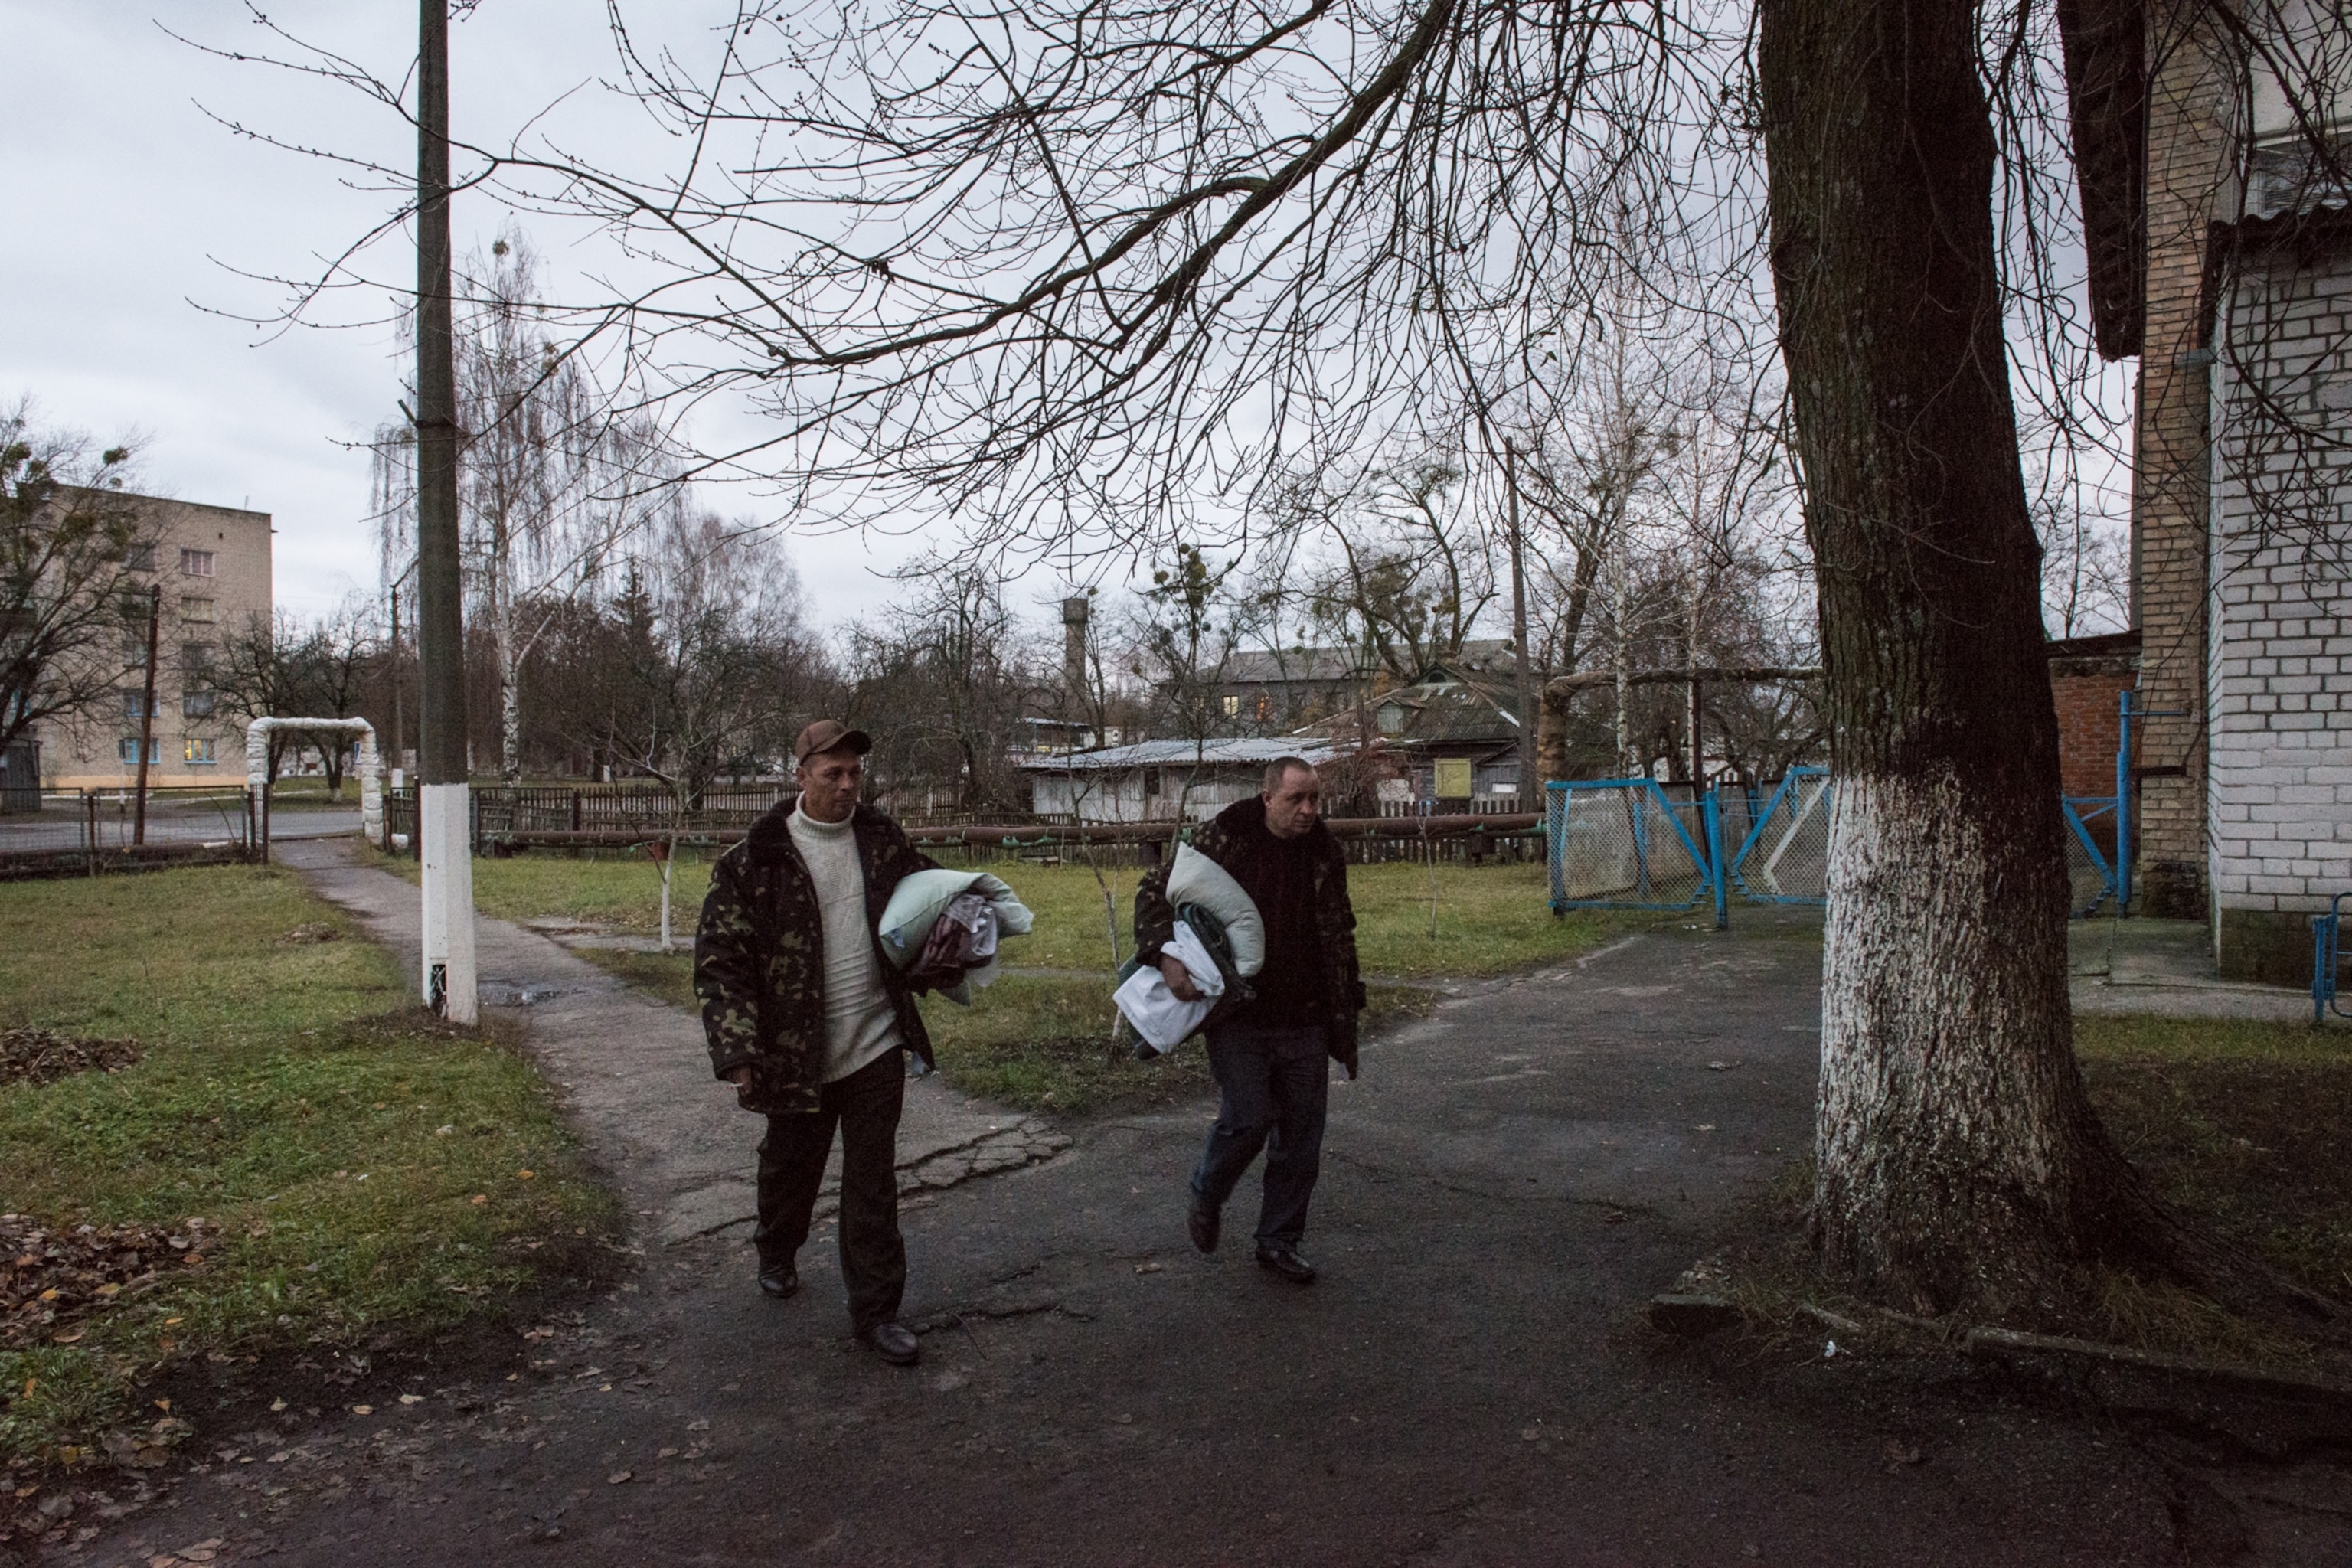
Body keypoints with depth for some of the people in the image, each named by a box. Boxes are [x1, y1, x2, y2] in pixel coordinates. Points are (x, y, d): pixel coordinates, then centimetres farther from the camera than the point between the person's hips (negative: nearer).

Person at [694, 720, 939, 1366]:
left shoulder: (883, 840, 3)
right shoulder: (755, 859, -10)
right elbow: (721, 959, -11)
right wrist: (736, 1051, -20)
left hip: (876, 1046, 2)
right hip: (796, 1055, -2)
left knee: (873, 1184, 6)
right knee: (789, 1168, 19)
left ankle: (876, 1310, 17)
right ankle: (777, 1253, 49)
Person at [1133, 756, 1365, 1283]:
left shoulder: (1326, 854, 6)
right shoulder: (1222, 841, -7)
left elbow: (1340, 937, 17)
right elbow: (1154, 893, -3)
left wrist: (1345, 1011, 15)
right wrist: (1166, 957, -19)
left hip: (1305, 1022, 4)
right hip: (1237, 1017, -4)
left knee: (1301, 1136, 8)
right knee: (1248, 1118, -13)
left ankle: (1279, 1240, 26)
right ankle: (1206, 1196, 20)